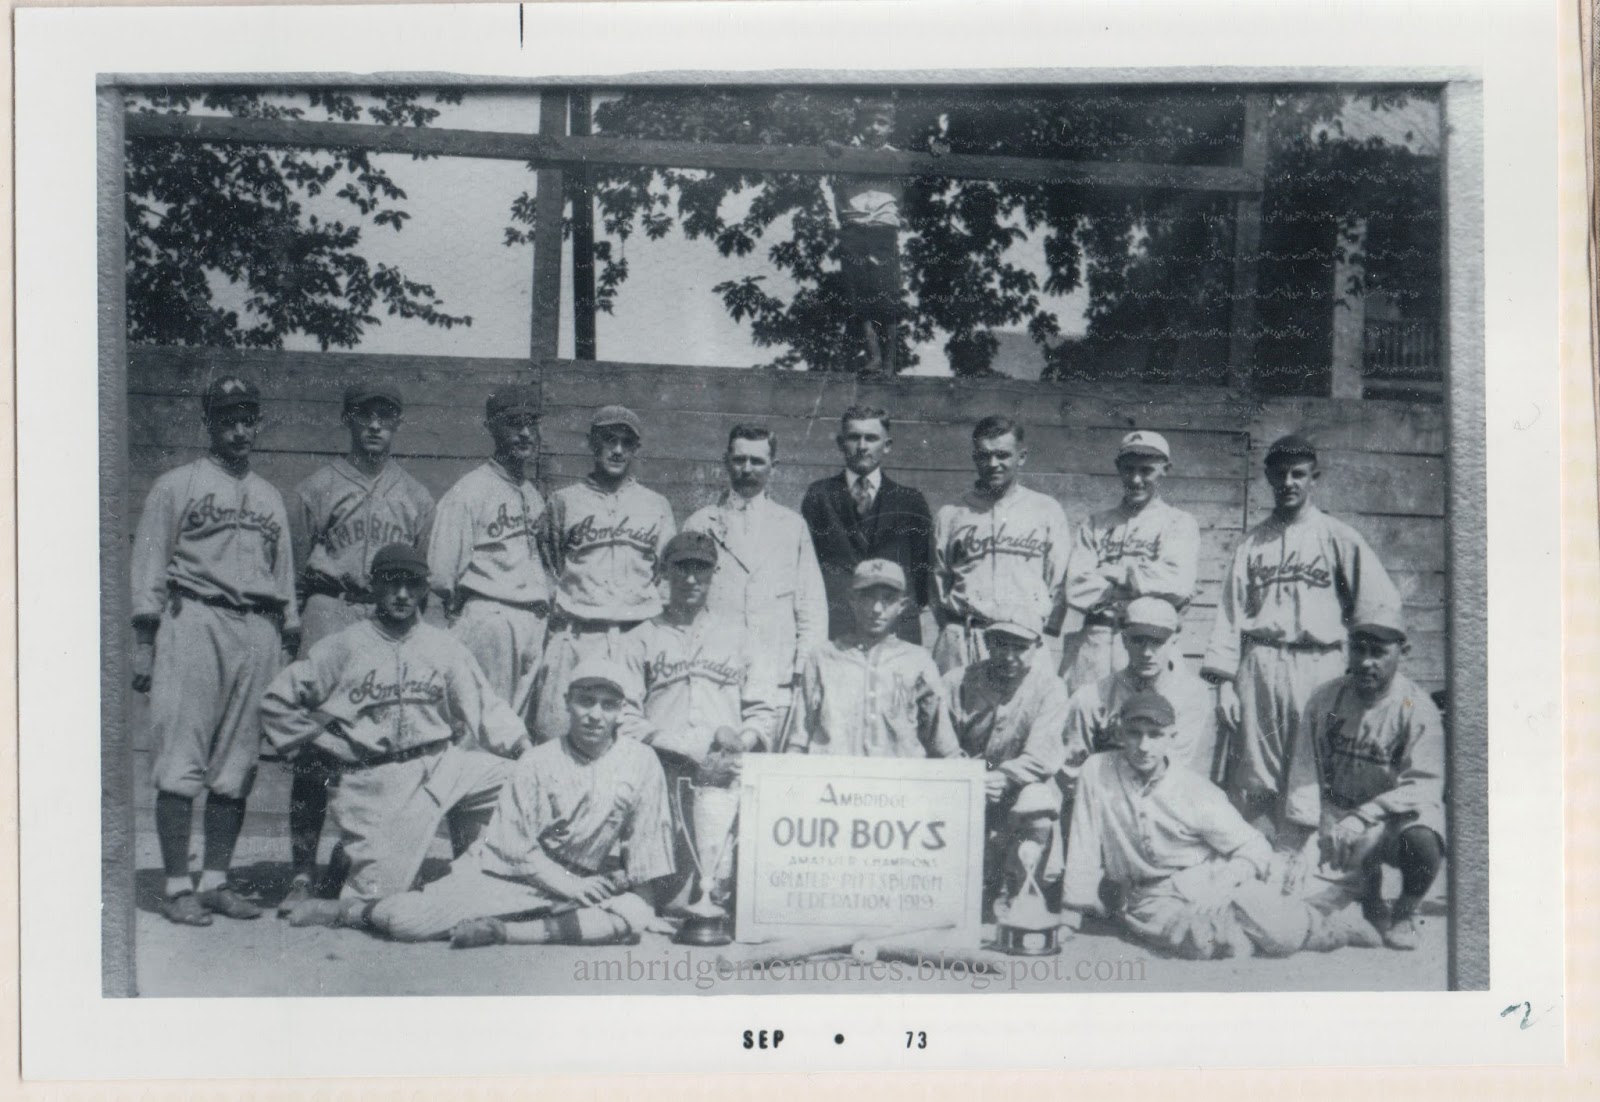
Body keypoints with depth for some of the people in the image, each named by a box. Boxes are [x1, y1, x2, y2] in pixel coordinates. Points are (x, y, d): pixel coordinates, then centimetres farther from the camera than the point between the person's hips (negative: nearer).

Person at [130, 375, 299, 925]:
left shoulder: (270, 498, 22)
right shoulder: (175, 486, 7)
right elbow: (149, 568, 2)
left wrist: (288, 644, 14)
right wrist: (144, 642, -6)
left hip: (258, 632, 5)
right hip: (193, 623, -5)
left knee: (237, 766, 4)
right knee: (181, 763, -8)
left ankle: (216, 881, 10)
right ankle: (177, 886, -4)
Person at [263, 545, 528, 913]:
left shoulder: (445, 646, 12)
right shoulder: (344, 646, 3)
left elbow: (485, 707, 9)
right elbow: (277, 702, 7)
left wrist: (523, 746, -6)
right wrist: (328, 743, 2)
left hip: (443, 762, 4)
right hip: (376, 780, -4)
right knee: (378, 894, -13)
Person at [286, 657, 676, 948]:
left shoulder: (640, 761, -2)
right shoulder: (534, 764, -5)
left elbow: (645, 838, 0)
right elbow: (514, 845, -7)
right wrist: (567, 884, -15)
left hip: (591, 883, 2)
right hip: (514, 874, -1)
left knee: (634, 916, -32)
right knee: (409, 922, -19)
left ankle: (502, 931, -30)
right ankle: (348, 910, 15)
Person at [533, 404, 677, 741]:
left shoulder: (657, 505, 16)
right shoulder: (564, 501, 13)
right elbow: (546, 565, 18)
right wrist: (555, 605, 6)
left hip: (638, 635, 1)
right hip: (575, 635, 0)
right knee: (556, 728, -9)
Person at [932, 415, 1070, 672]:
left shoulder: (1047, 511, 13)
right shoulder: (951, 514, 14)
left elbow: (1058, 583, 11)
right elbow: (939, 582, 17)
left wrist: (1042, 630, 1)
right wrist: (954, 631, 6)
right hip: (962, 640, 1)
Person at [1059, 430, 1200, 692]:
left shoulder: (1179, 523, 10)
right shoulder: (1095, 525, 17)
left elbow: (1178, 584, -9)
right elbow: (1076, 588, 3)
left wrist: (1114, 572, -1)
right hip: (1090, 644, 2)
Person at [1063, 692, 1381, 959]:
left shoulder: (1195, 791, 0)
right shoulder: (1096, 773, -3)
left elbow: (1254, 846, 2)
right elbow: (1084, 851, 1)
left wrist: (1225, 880, -17)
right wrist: (1070, 919, 0)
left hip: (1213, 882, 2)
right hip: (1151, 899, -2)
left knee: (1280, 935, -23)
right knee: (1209, 943, -35)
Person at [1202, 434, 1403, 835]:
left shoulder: (1338, 538, 8)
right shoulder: (1254, 541, 14)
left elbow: (1382, 603, 5)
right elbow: (1231, 610, 9)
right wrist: (1224, 681, 1)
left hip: (1318, 666, -2)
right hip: (1259, 667, 2)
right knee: (1253, 780, -1)